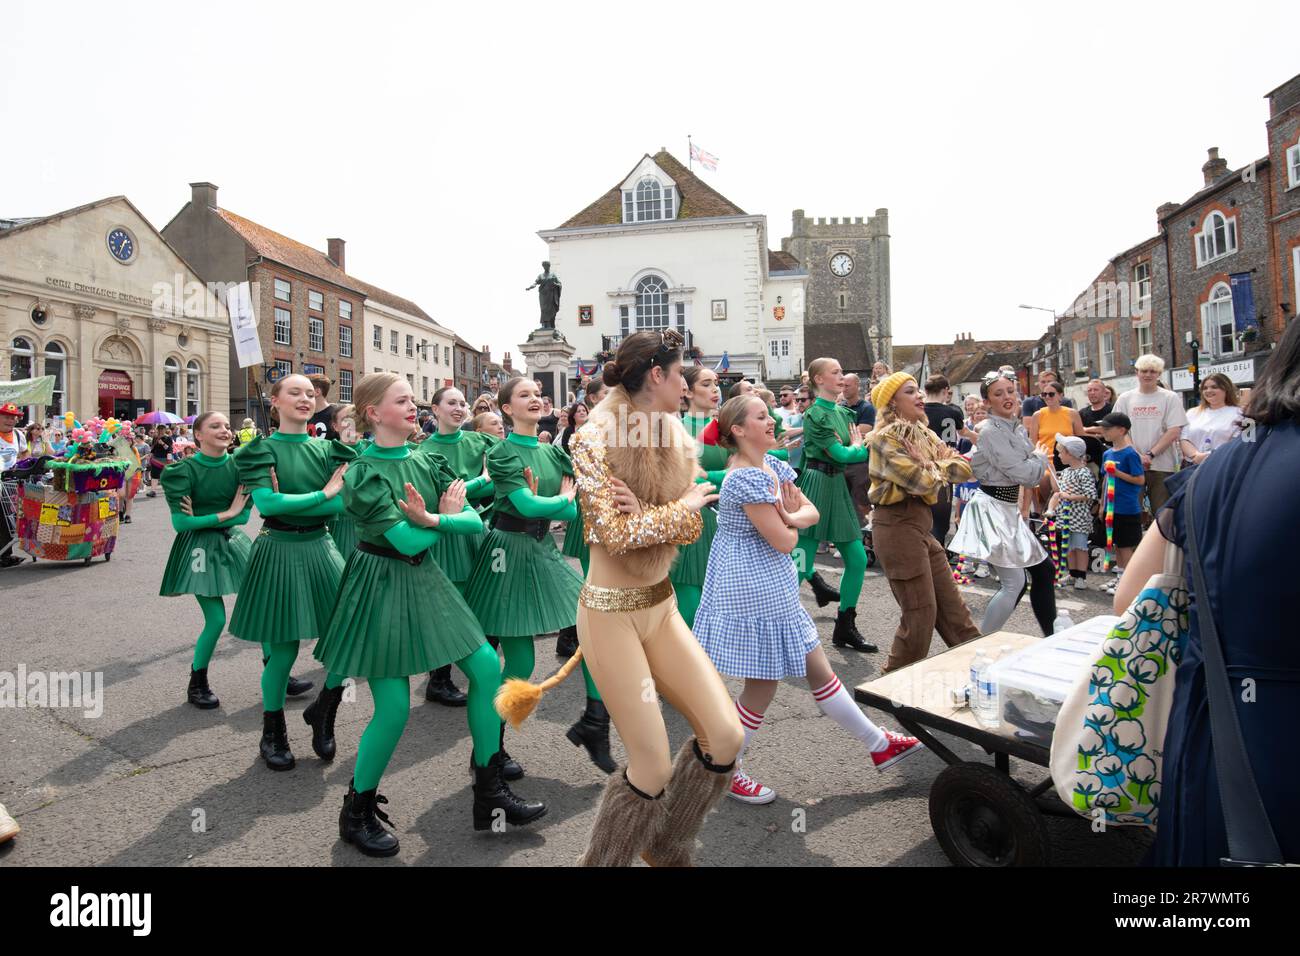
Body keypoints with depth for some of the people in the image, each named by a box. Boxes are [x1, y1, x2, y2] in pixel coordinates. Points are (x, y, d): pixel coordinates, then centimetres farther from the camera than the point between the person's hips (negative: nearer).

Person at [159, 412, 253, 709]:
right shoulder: (184, 470, -13)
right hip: (199, 547, -4)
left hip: (232, 541, 4)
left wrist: (202, 519, -15)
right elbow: (180, 522, -17)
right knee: (216, 619, -7)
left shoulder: (238, 465, -3)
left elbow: (244, 514, -5)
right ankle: (196, 685, 16)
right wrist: (226, 514, -15)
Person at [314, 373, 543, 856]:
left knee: (487, 668, 2)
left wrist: (431, 519, -23)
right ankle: (356, 812, 21)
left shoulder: (426, 462, 3)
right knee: (394, 708, -6)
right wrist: (447, 516, -8)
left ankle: (490, 790, 16)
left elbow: (475, 521, -5)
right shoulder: (364, 472, -15)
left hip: (425, 580, 7)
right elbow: (407, 541, -23)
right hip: (381, 586, -6)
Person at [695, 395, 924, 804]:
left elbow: (812, 512, 7)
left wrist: (790, 518, -14)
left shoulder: (773, 466, 7)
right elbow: (784, 542, -21)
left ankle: (878, 744, 31)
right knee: (763, 687, 4)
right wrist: (791, 521, 0)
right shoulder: (746, 479, -22)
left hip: (772, 587, 9)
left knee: (818, 669, 18)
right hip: (752, 590, -9)